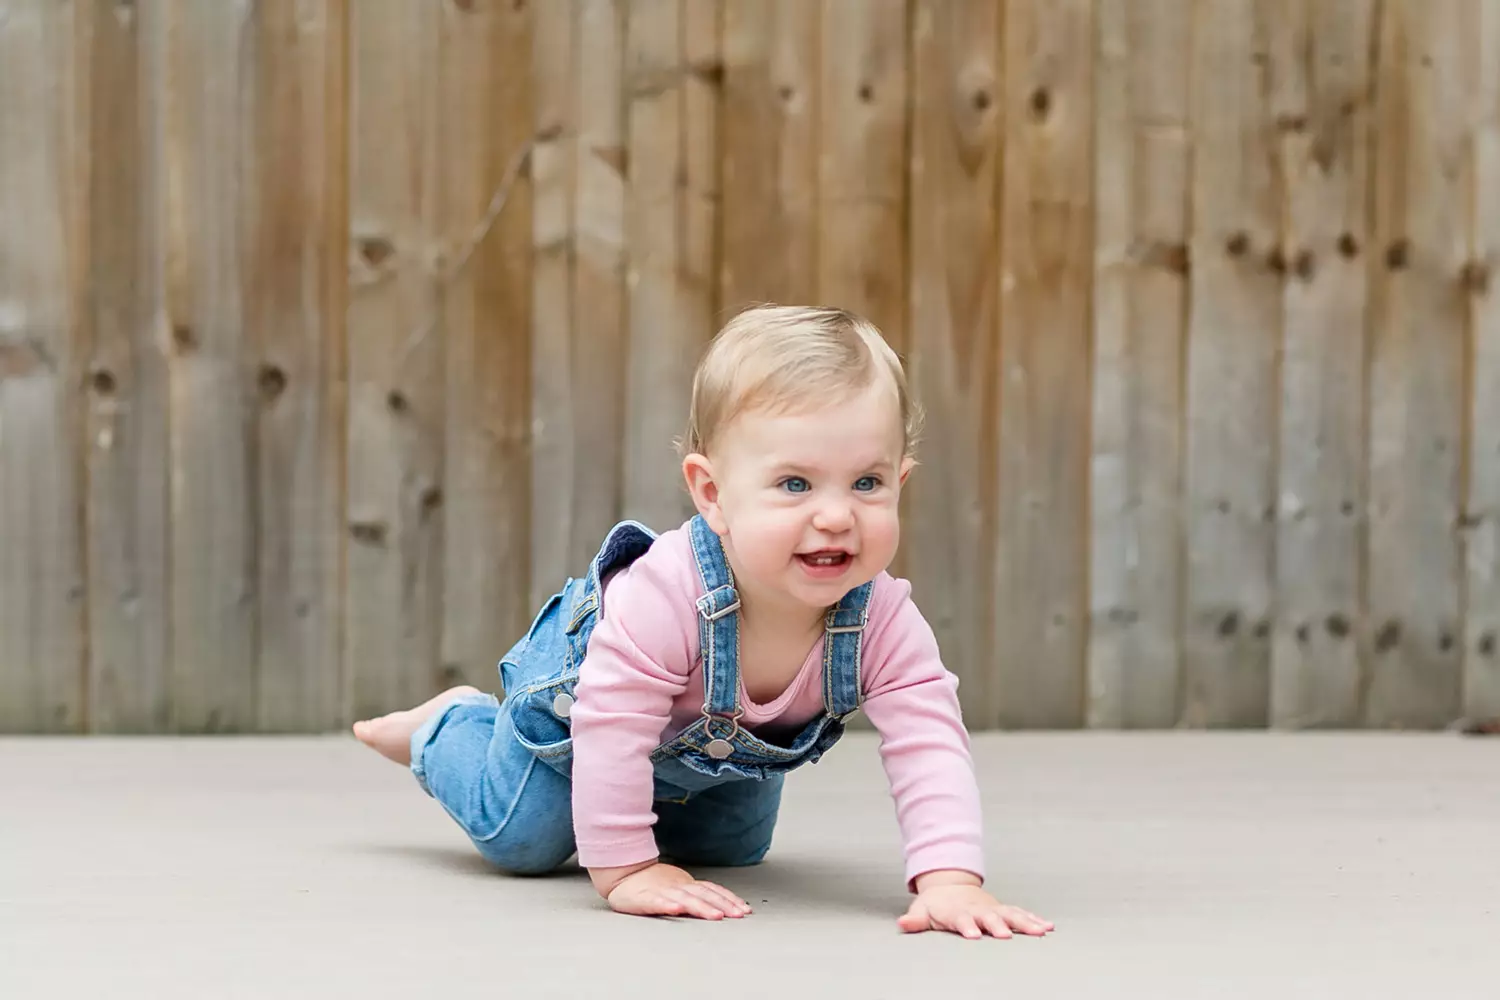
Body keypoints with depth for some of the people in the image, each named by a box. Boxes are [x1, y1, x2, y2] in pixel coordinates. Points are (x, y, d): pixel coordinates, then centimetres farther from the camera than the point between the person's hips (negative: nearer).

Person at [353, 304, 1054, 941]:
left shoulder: (884, 620, -39)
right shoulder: (662, 595, -50)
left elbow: (929, 745, -42)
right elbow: (611, 729, -45)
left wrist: (949, 878, -55)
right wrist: (624, 870, -44)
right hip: (581, 673, -5)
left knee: (732, 849, 26)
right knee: (520, 841, 6)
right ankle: (448, 726, 34)